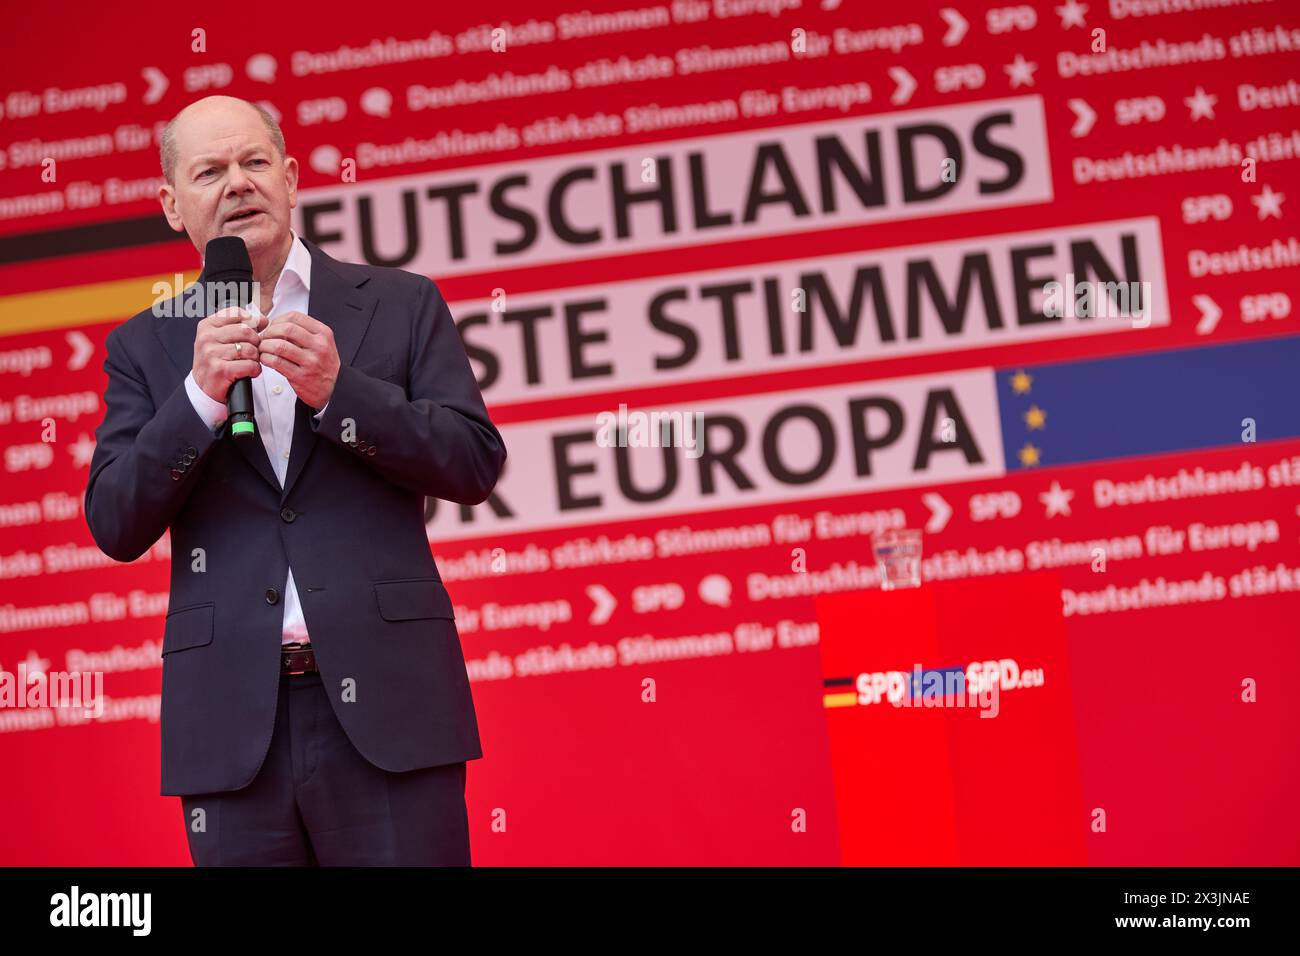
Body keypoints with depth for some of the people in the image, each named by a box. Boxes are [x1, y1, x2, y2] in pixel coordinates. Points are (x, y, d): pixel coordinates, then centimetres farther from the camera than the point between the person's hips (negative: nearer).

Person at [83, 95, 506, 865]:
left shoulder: (400, 305, 8)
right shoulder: (146, 346, 10)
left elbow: (477, 465, 0)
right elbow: (116, 529, 2)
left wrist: (337, 391, -12)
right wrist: (201, 394, -11)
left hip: (385, 701, -1)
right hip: (233, 720, 1)